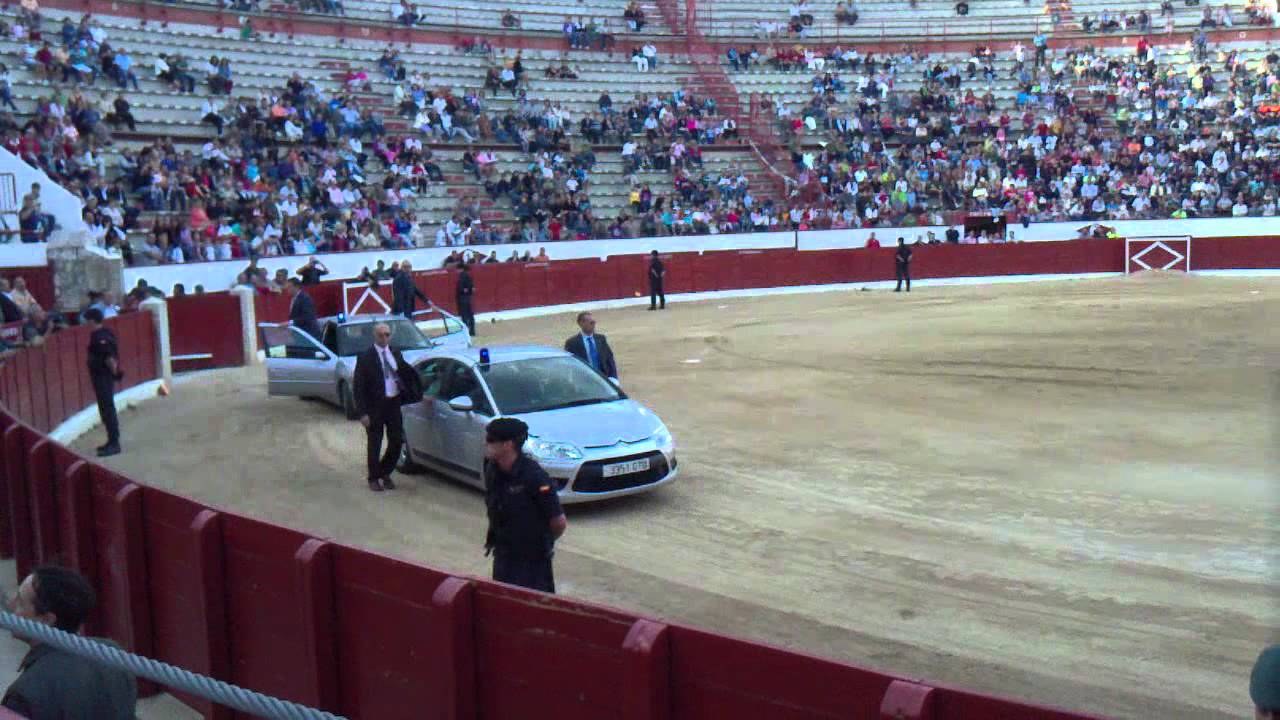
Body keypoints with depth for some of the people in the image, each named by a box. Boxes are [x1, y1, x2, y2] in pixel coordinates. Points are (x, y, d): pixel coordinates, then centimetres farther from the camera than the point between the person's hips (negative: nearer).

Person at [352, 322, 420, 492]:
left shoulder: (396, 354, 6)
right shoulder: (365, 357, -9)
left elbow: (407, 373, 18)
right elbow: (357, 387, -10)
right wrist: (362, 412, -15)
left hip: (394, 403, 4)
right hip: (375, 405, -4)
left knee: (397, 441, 8)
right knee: (374, 445, 6)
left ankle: (385, 473, 30)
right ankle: (374, 478, 24)